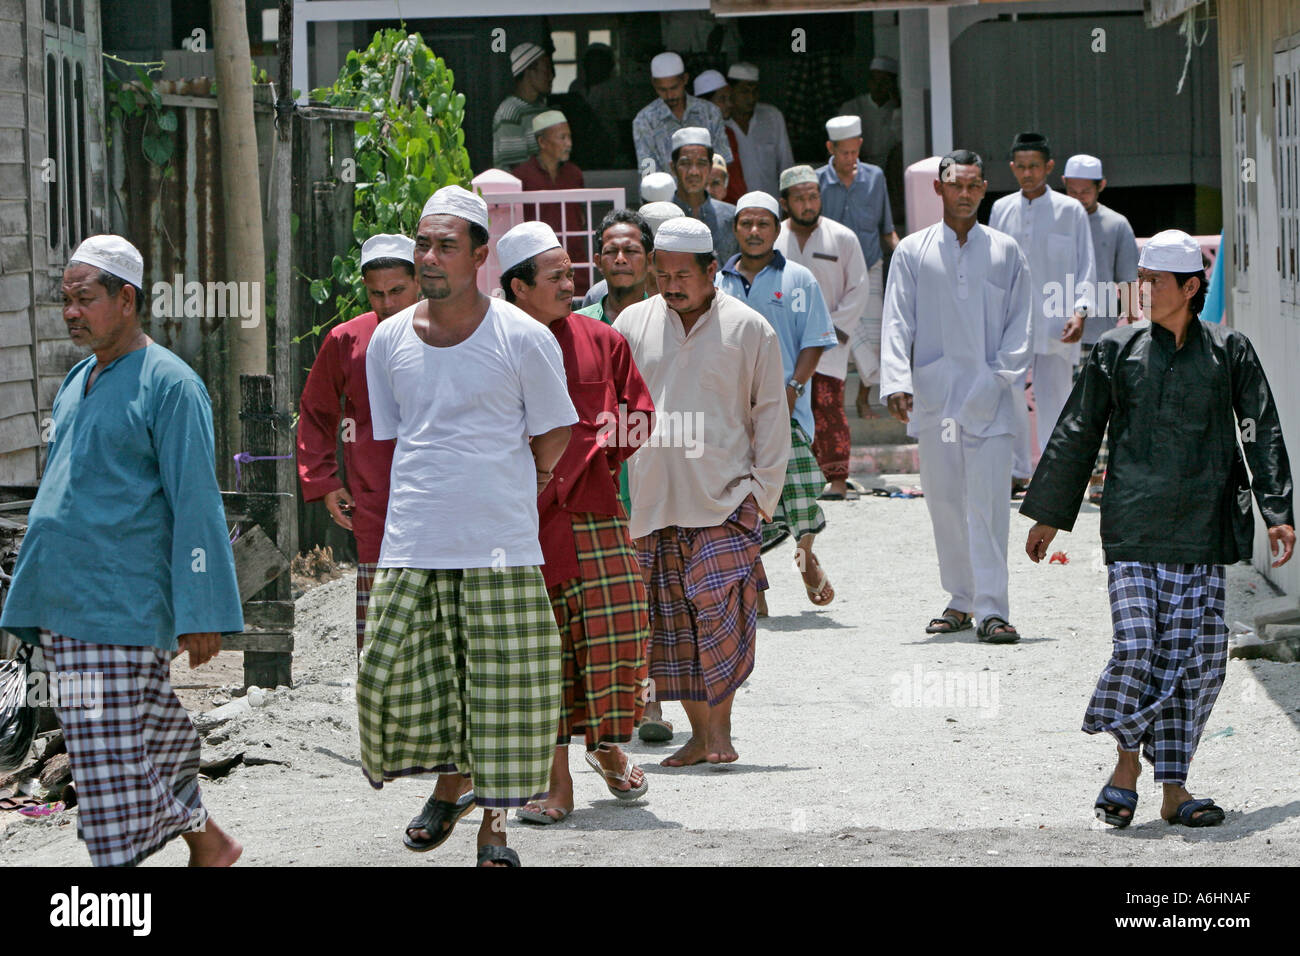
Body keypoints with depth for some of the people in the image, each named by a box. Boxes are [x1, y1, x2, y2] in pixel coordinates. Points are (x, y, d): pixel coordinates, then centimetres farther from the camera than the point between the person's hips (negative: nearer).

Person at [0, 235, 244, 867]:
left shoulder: (169, 384, -8)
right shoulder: (77, 383, 16)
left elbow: (196, 504, -12)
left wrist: (201, 615, -17)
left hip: (121, 605, -8)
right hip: (62, 604, 8)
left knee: (114, 752, -9)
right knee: (154, 736, 12)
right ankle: (206, 842, 24)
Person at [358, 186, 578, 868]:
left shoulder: (523, 338, -5)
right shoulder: (388, 340, 6)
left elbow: (554, 435, 6)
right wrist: (433, 491, 12)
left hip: (500, 544, -3)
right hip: (411, 544, 3)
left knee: (503, 684, -2)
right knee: (395, 671, 1)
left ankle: (495, 821, 10)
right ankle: (449, 785, 25)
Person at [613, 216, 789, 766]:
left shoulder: (749, 329, 3)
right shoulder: (633, 324, 9)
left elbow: (771, 413, 6)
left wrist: (763, 492, 0)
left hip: (726, 500, -3)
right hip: (651, 501, 3)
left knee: (721, 611, -13)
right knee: (671, 621, 3)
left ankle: (720, 731, -6)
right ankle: (699, 734, 11)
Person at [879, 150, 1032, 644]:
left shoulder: (1005, 252, 10)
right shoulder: (913, 252, 9)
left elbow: (1018, 323, 8)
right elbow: (897, 323, 3)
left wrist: (1004, 376, -5)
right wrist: (898, 382, -10)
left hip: (990, 397, -1)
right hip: (934, 394, 1)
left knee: (988, 502, -9)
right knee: (944, 501, 6)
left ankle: (991, 609, -11)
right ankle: (960, 600, 18)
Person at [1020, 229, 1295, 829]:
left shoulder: (1228, 352, 5)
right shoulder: (1118, 351, 6)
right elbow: (1076, 434, 12)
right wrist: (1048, 516, 14)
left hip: (1202, 531, 1)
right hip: (1134, 528, -1)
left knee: (1198, 655, -2)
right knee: (1136, 643, -12)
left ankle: (1174, 789, 6)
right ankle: (1126, 762, 10)